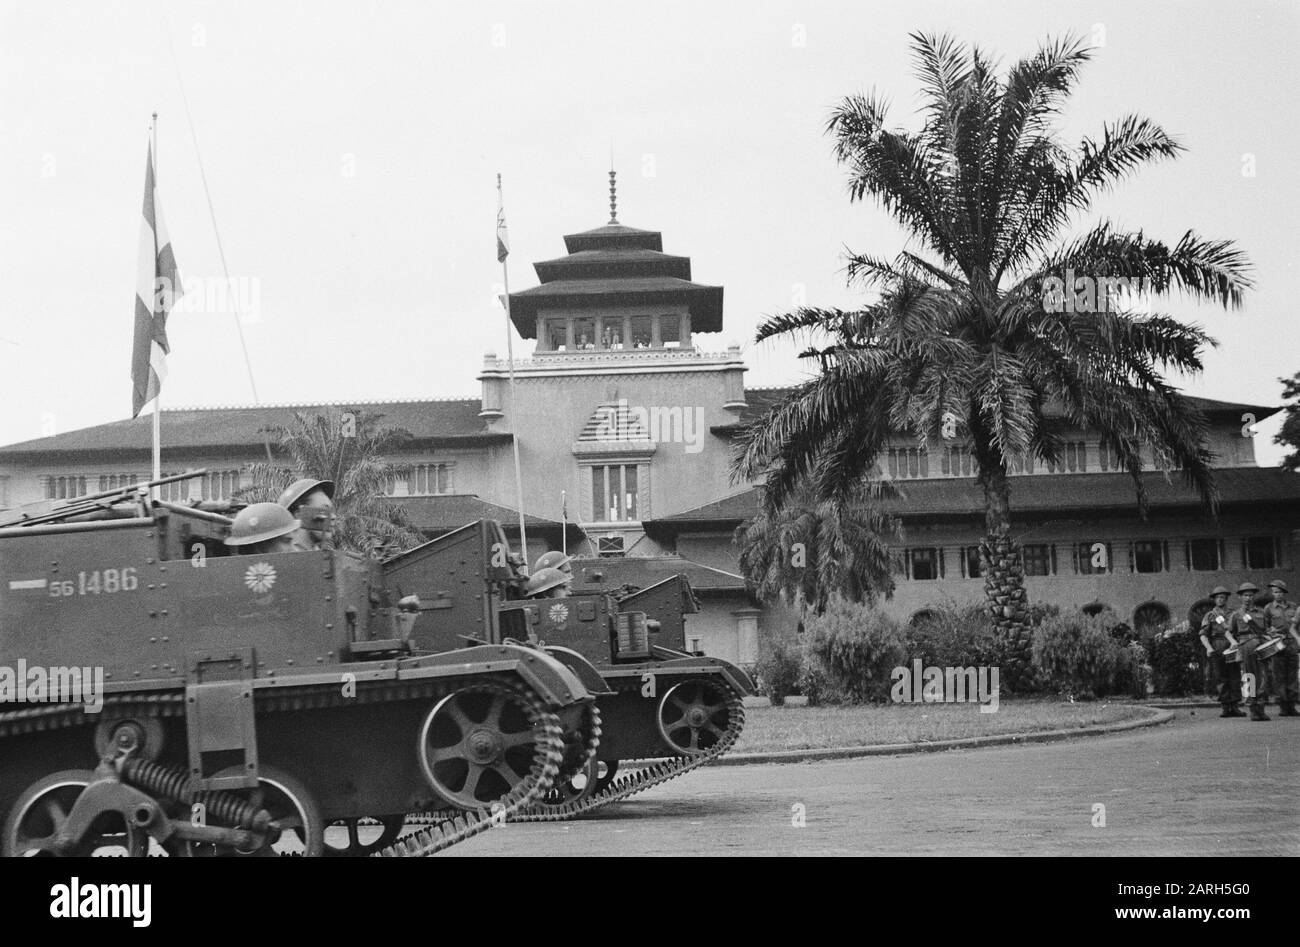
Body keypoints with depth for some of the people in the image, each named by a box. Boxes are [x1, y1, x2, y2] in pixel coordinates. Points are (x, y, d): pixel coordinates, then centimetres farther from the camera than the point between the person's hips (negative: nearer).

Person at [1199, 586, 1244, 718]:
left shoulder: (1233, 615, 17)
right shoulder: (1210, 616, 11)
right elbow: (1203, 634, 3)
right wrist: (1209, 648, -13)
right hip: (1216, 651, -2)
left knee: (1234, 678, -3)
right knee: (1220, 680, -4)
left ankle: (1234, 707, -1)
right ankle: (1225, 708, -3)